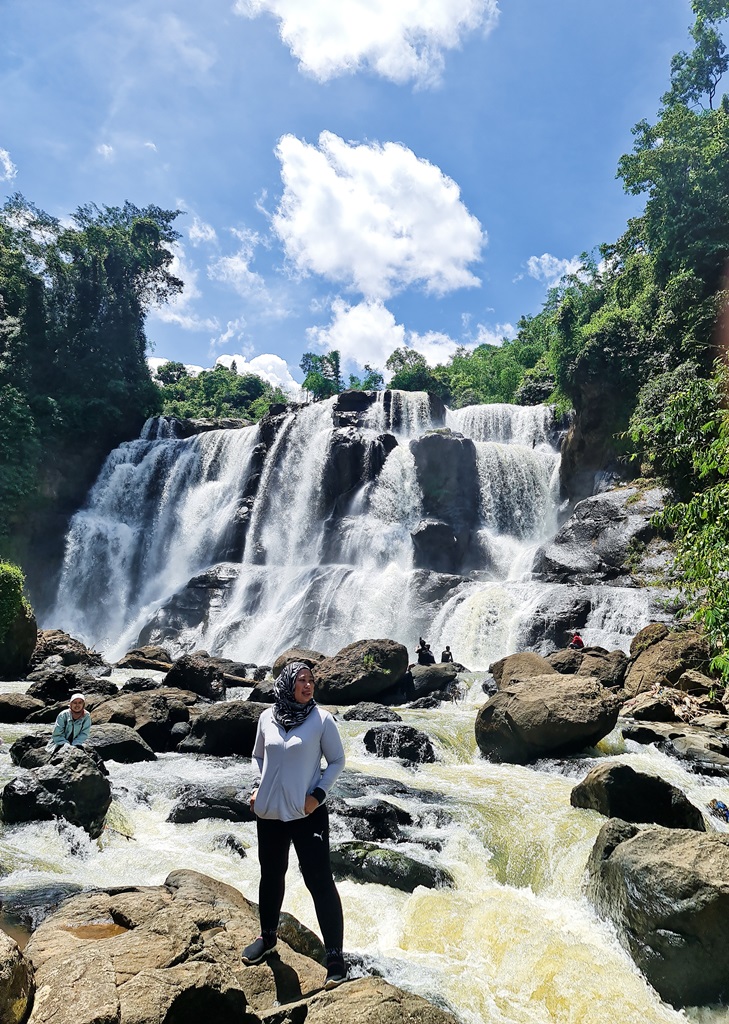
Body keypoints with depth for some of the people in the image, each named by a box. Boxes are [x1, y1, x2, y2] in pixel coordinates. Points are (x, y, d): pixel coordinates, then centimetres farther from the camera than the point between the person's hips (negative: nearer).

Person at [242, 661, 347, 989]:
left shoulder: (321, 719, -10)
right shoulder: (267, 718, -1)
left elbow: (337, 760, -3)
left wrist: (318, 794, -12)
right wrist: (258, 787, 2)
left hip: (307, 814, -4)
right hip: (268, 814, 4)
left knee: (320, 882, -1)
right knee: (271, 876, 21)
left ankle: (335, 956, 11)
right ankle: (267, 938, 43)